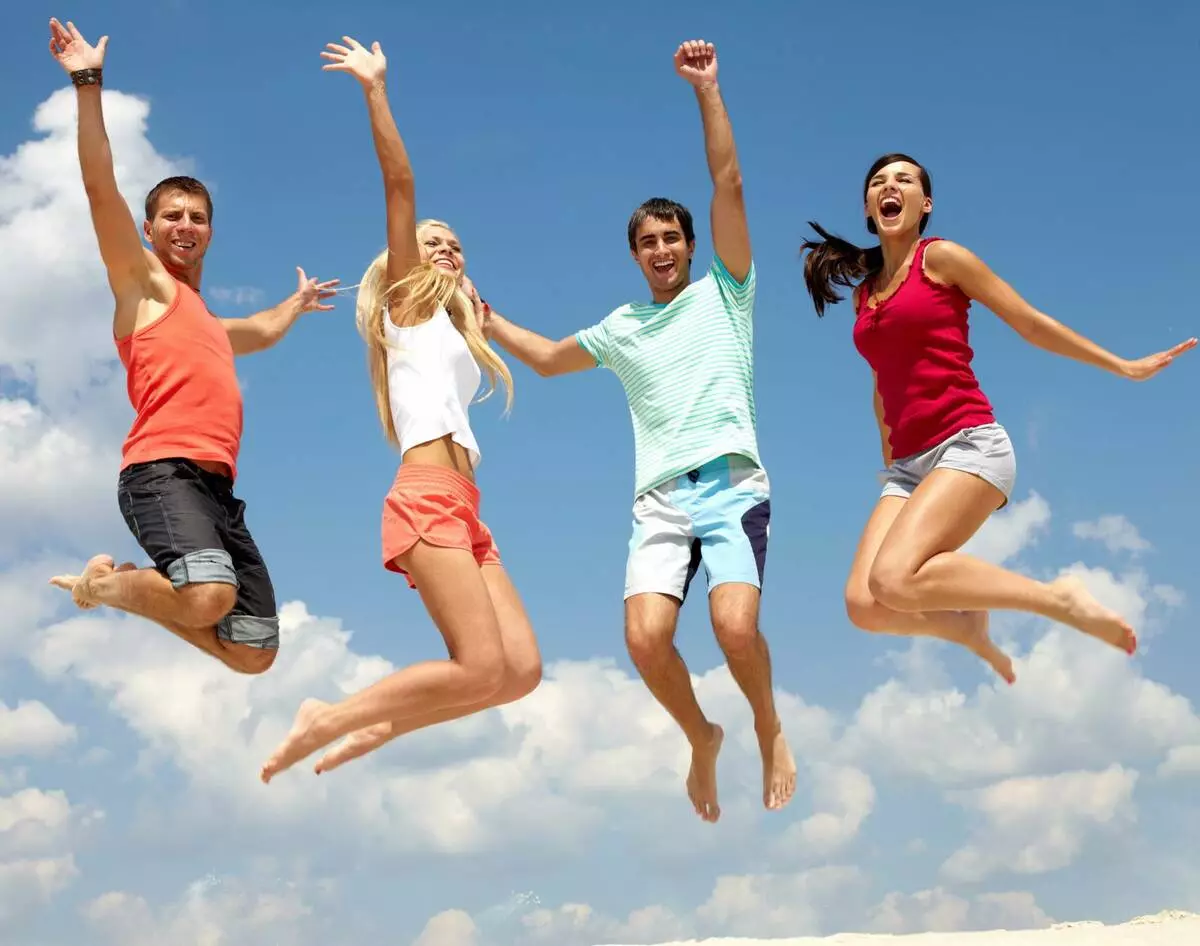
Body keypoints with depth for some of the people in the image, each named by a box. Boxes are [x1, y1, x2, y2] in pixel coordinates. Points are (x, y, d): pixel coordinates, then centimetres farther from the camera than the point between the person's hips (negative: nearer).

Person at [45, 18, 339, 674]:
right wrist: (89, 85, -7)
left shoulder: (211, 325, 32)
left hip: (218, 488, 8)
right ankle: (105, 582, -2)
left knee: (253, 653, 3)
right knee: (211, 598, -33)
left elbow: (264, 331, 55)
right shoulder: (143, 283, 11)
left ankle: (128, 585, 18)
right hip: (164, 471, -8)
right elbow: (100, 187, -1)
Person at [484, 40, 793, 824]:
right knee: (646, 637, -18)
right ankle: (701, 738, 11)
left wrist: (707, 89, -1)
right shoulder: (620, 329, 22)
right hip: (660, 498, 3)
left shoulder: (724, 292, 11)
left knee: (736, 626, -25)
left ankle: (770, 731, 6)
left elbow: (729, 184, 2)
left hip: (733, 486, -3)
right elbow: (547, 358, 38)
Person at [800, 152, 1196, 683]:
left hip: (969, 445, -6)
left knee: (893, 580, -31)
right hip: (910, 464, 6)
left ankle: (1060, 600, -14)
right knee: (864, 605, -17)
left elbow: (1031, 324, 9)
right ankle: (967, 625, 15)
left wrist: (1124, 367, 10)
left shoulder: (941, 258, 4)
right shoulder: (864, 294, 20)